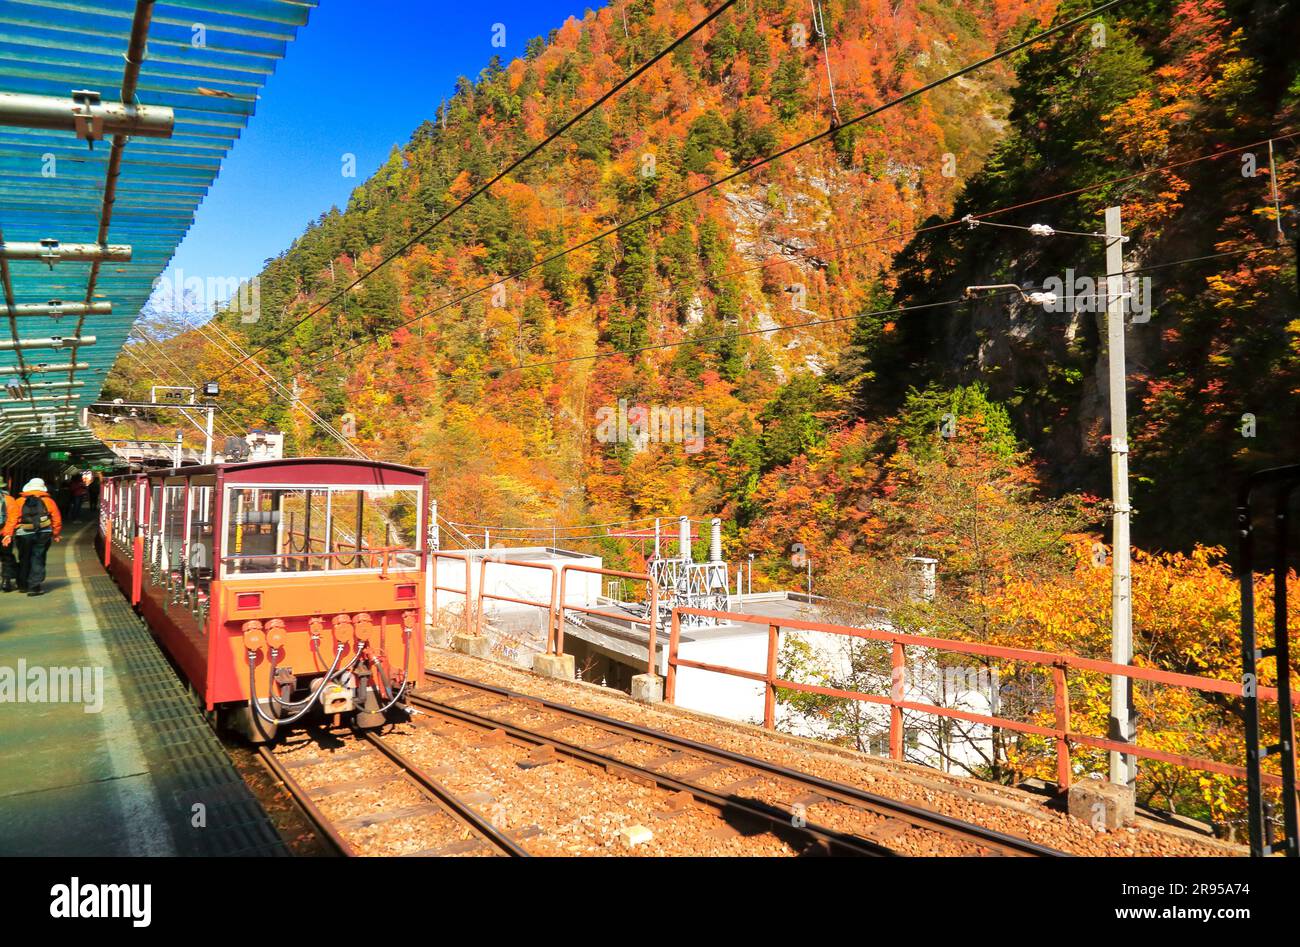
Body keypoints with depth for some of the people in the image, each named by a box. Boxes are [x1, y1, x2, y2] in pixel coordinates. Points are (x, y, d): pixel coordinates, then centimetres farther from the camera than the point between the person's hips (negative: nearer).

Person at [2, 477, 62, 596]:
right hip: (43, 534, -1)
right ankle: (35, 586, -6)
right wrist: (55, 534, 14)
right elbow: (57, 519, 4)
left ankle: (22, 584, 30)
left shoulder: (19, 502, 8)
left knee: (24, 559, 18)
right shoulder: (48, 501, 6)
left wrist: (8, 534, -5)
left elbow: (12, 519, -2)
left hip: (24, 535, 1)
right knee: (37, 560, 2)